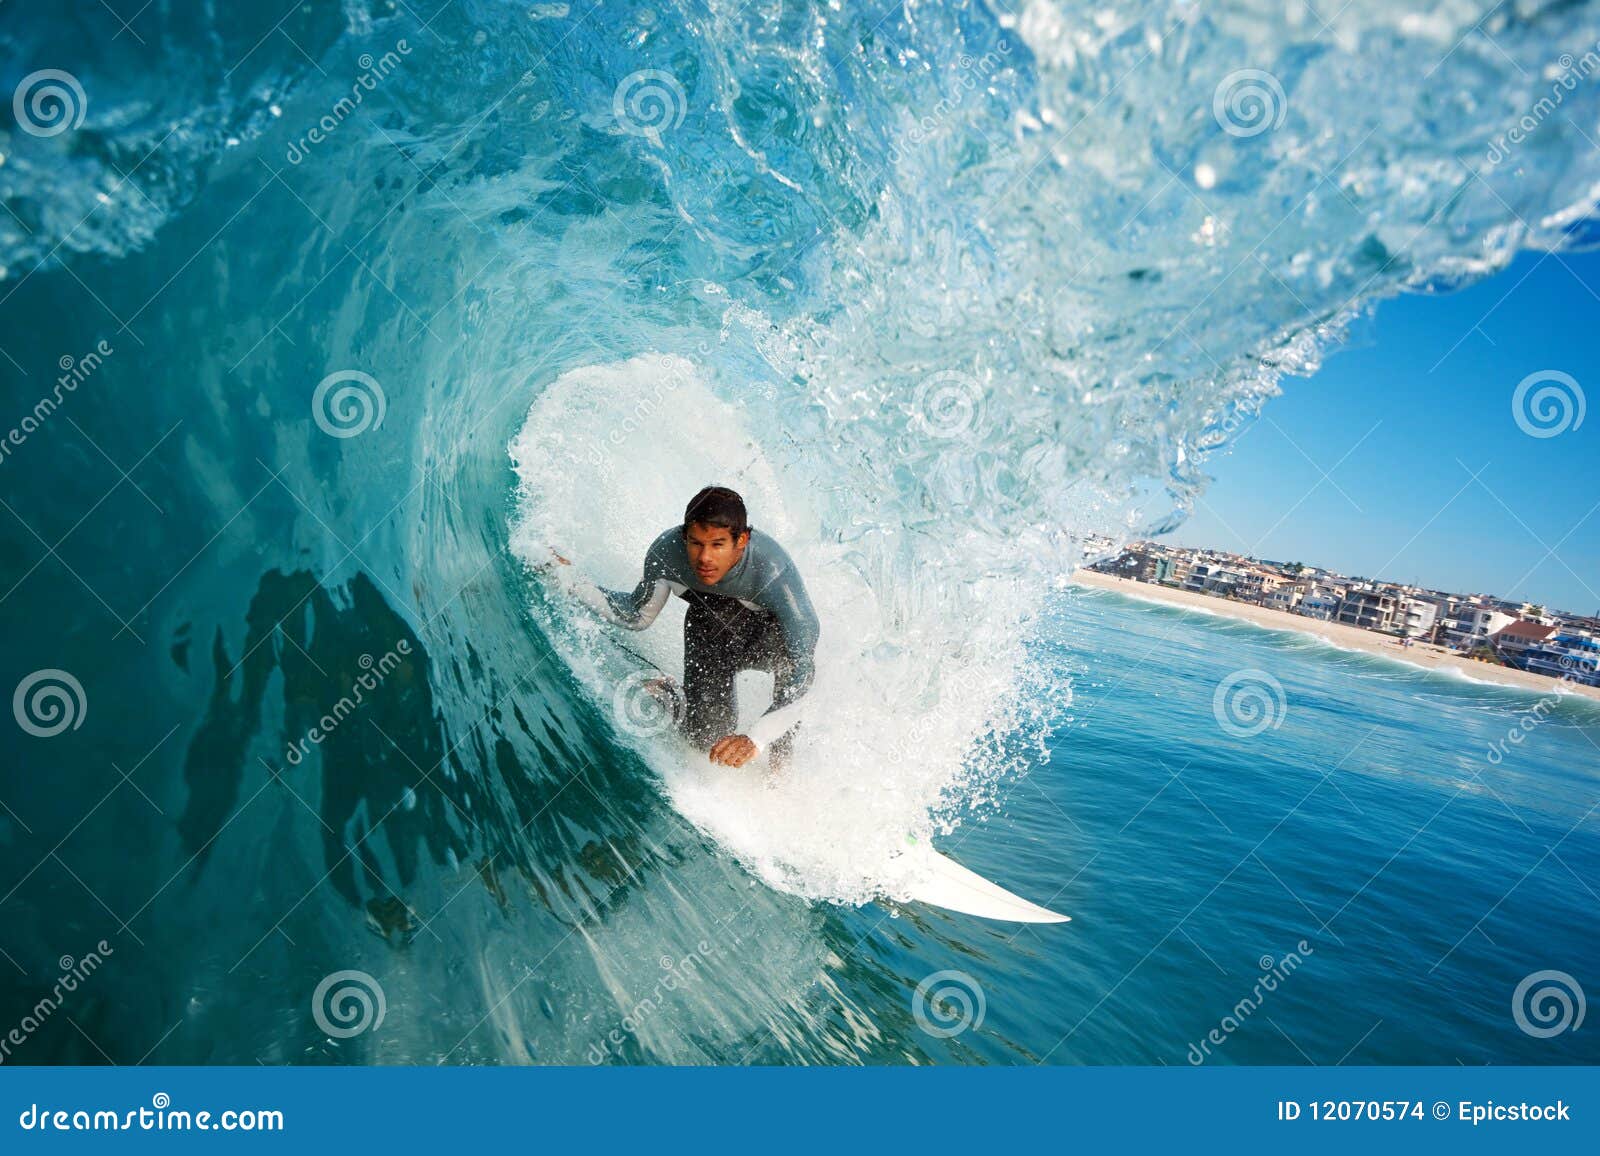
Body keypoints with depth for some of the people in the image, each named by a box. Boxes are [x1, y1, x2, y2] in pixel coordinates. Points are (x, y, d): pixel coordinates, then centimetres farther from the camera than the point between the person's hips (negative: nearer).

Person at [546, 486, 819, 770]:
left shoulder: (775, 574, -40)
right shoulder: (667, 551, -27)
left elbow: (803, 667, -42)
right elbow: (638, 616, -6)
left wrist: (755, 739, -50)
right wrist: (572, 583, -15)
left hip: (771, 632, -2)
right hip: (710, 631, 2)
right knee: (708, 735, -18)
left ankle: (781, 757, -12)